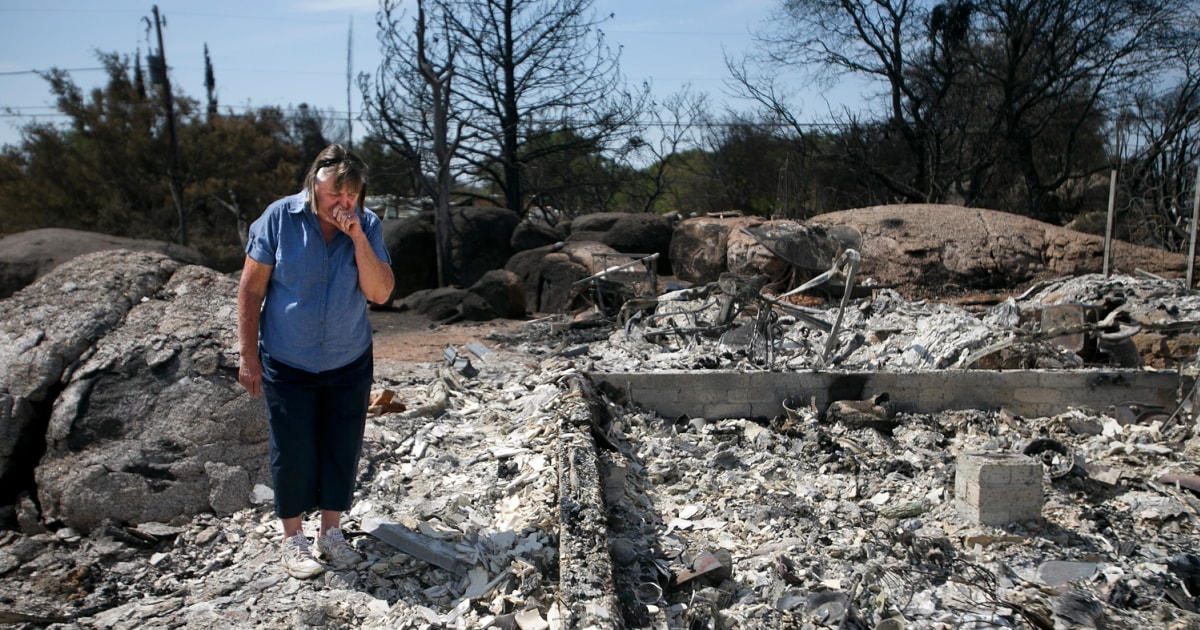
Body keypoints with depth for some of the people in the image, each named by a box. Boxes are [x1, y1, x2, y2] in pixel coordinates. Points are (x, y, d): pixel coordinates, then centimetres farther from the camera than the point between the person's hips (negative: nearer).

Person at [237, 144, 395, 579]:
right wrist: (249, 357, -7)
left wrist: (357, 237, -25)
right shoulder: (280, 218, -12)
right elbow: (251, 289, -7)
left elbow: (380, 293, -16)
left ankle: (331, 532, 29)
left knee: (342, 448, 10)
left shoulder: (367, 225, -8)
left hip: (349, 363, 2)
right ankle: (293, 539, 24)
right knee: (293, 451, 5)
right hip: (287, 363, -2)